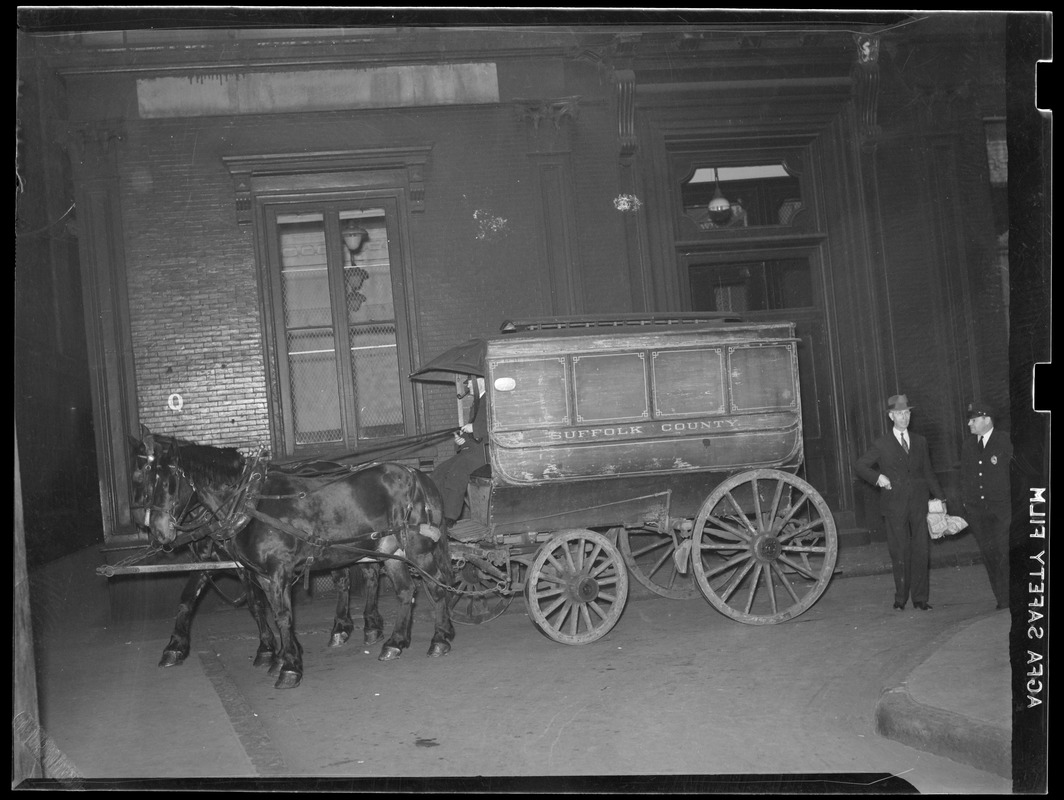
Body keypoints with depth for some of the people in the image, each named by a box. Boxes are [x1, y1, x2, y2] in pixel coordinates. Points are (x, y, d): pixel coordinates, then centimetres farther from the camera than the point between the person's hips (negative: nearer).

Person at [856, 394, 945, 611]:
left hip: (919, 504, 3)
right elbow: (861, 465, 8)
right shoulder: (881, 445, 3)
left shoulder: (920, 442, 13)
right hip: (895, 506, -2)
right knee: (900, 552, 0)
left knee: (921, 550, 0)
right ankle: (901, 597, 10)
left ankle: (920, 598, 8)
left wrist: (939, 497, 11)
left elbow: (928, 472, 17)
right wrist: (877, 477, -9)